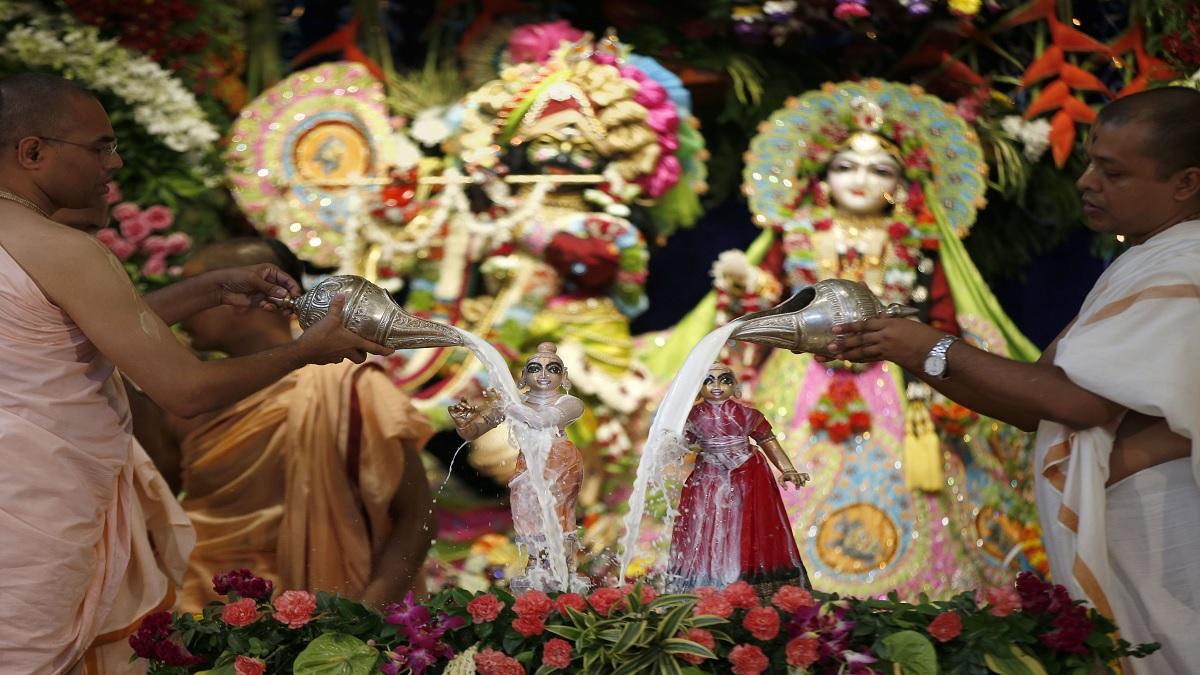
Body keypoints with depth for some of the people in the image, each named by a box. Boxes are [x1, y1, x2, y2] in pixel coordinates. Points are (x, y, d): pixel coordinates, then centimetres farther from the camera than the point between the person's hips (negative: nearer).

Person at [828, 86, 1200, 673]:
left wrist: (939, 350, -12)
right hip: (1118, 530, 9)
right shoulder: (1148, 266, 18)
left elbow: (1084, 400, -20)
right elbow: (1035, 404, 13)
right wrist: (908, 354, 3)